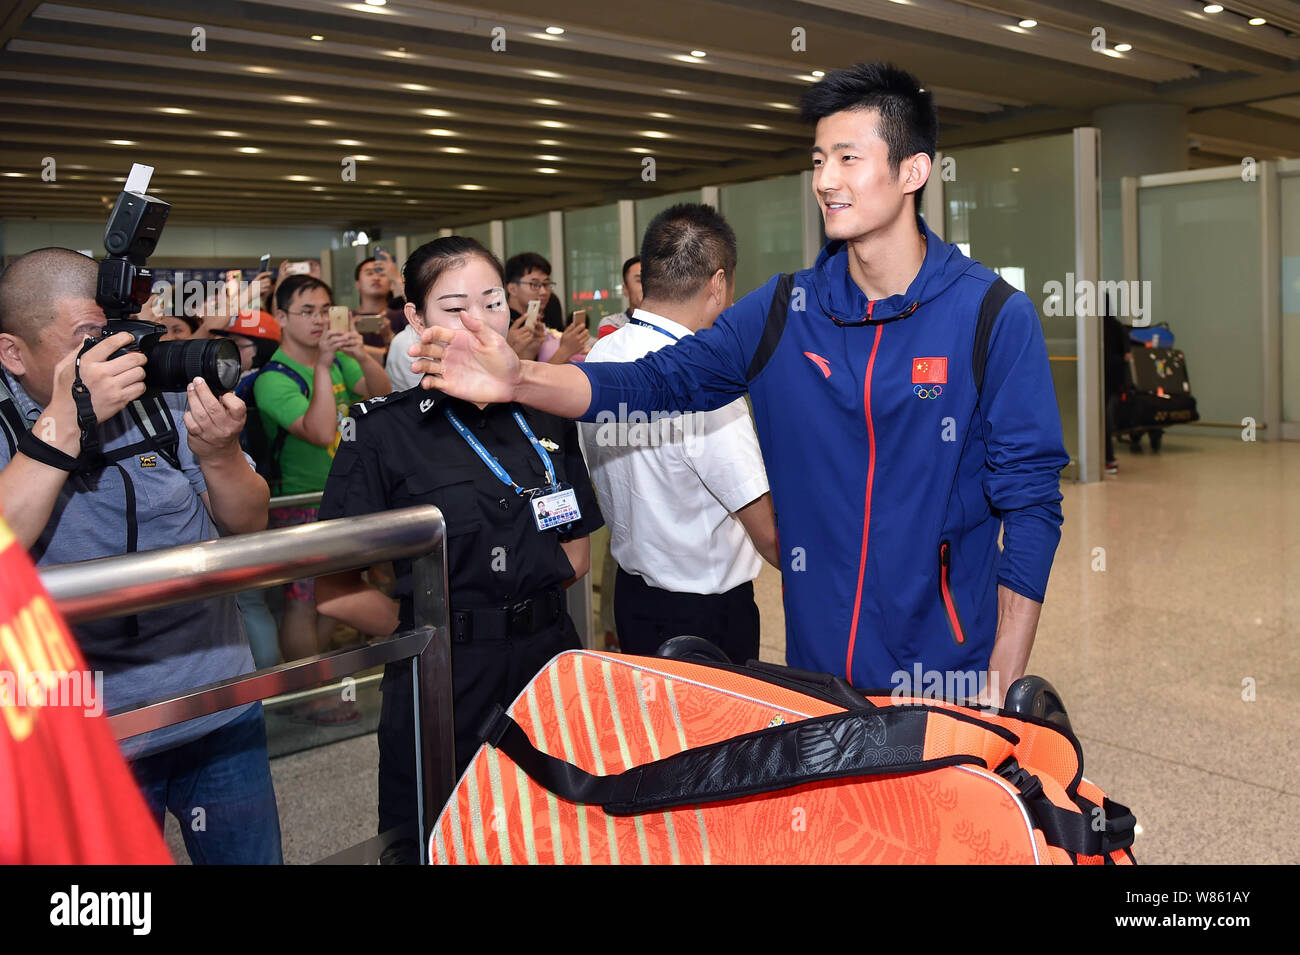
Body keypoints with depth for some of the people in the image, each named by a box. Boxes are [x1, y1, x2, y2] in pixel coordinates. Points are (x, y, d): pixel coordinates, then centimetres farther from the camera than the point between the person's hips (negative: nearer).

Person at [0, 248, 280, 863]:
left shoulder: (164, 391, -1)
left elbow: (249, 526, 2)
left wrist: (219, 455, -18)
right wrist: (65, 418, -28)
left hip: (224, 714, 3)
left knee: (250, 855, 16)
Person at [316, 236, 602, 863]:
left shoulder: (544, 418, 5)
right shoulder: (386, 434, -9)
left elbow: (575, 553, 11)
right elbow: (333, 589, -12)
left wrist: (523, 605, 0)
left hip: (549, 660, 4)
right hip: (444, 682, -4)